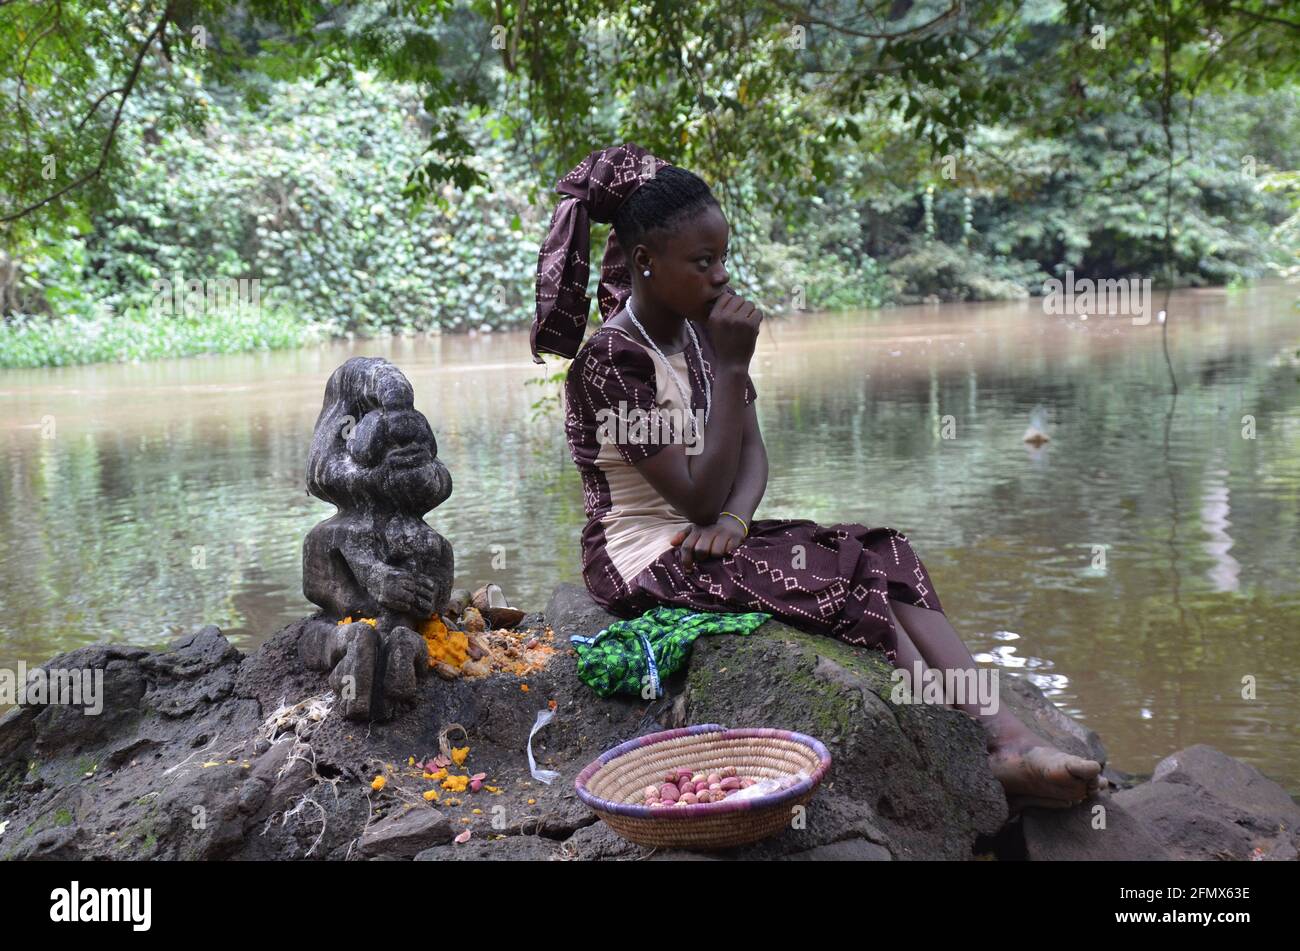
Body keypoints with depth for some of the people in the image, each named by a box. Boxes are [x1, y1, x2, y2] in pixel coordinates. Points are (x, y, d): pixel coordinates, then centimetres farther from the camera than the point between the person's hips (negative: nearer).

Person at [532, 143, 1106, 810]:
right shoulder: (613, 357, -20)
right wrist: (731, 368, -23)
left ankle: (1010, 737, -18)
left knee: (886, 556, -9)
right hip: (645, 557, -8)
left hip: (698, 537, 8)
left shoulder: (696, 333, 5)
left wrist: (734, 518, -18)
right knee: (846, 584, -20)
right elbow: (700, 497, -22)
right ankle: (984, 761, -14)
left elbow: (752, 453, 4)